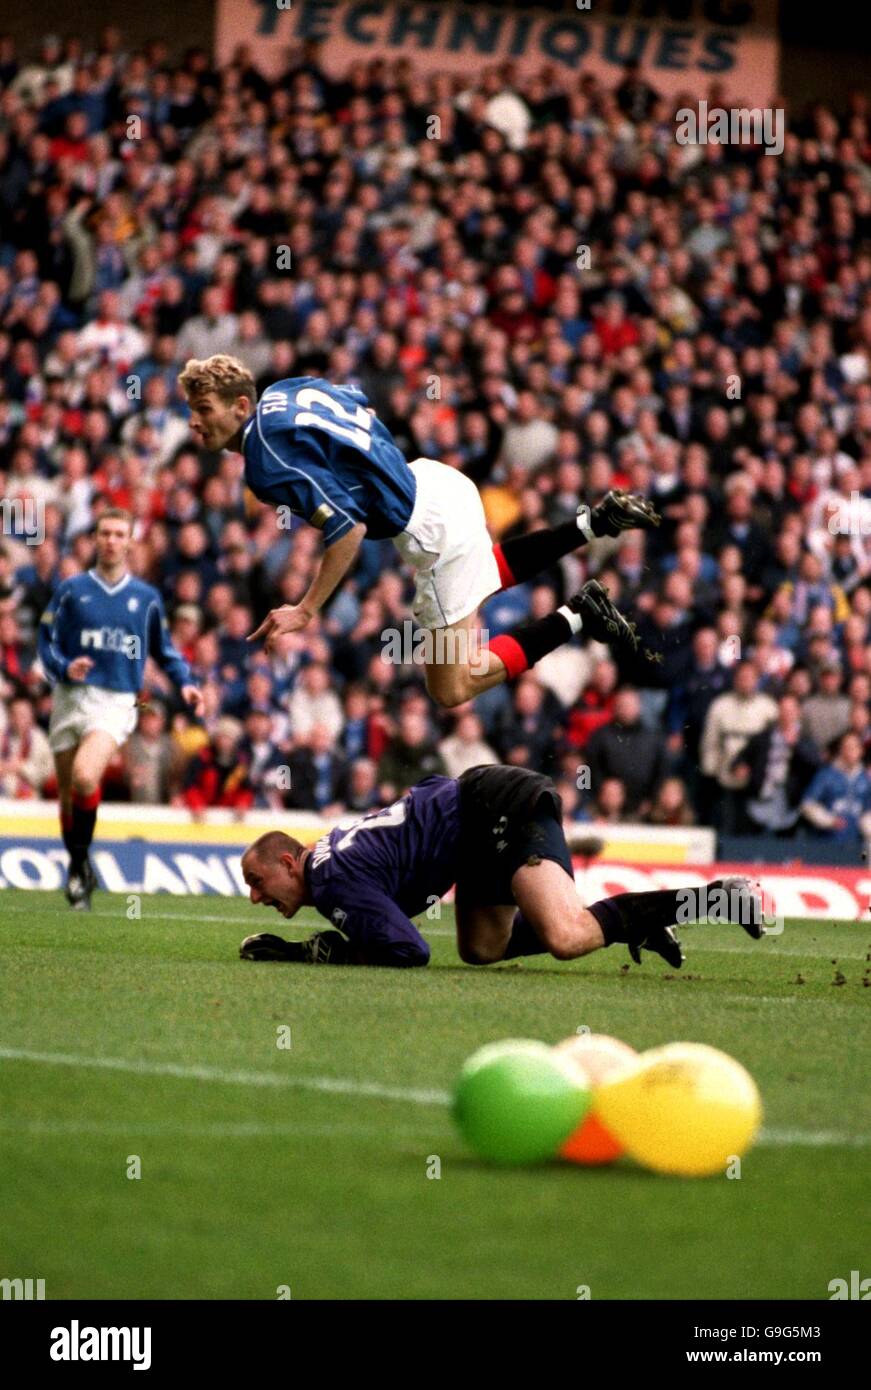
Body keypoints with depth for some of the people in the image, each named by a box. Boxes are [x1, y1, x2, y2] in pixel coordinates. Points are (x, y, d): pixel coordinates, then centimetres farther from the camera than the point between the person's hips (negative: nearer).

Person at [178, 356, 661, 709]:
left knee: (451, 690, 0)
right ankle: (596, 521, 28)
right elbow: (361, 403, 19)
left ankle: (576, 617, -3)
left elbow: (348, 526, -29)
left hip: (433, 528, -10)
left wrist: (305, 611, -26)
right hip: (432, 478, 10)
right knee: (481, 574, 43)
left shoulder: (269, 463, -25)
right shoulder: (283, 390, 3)